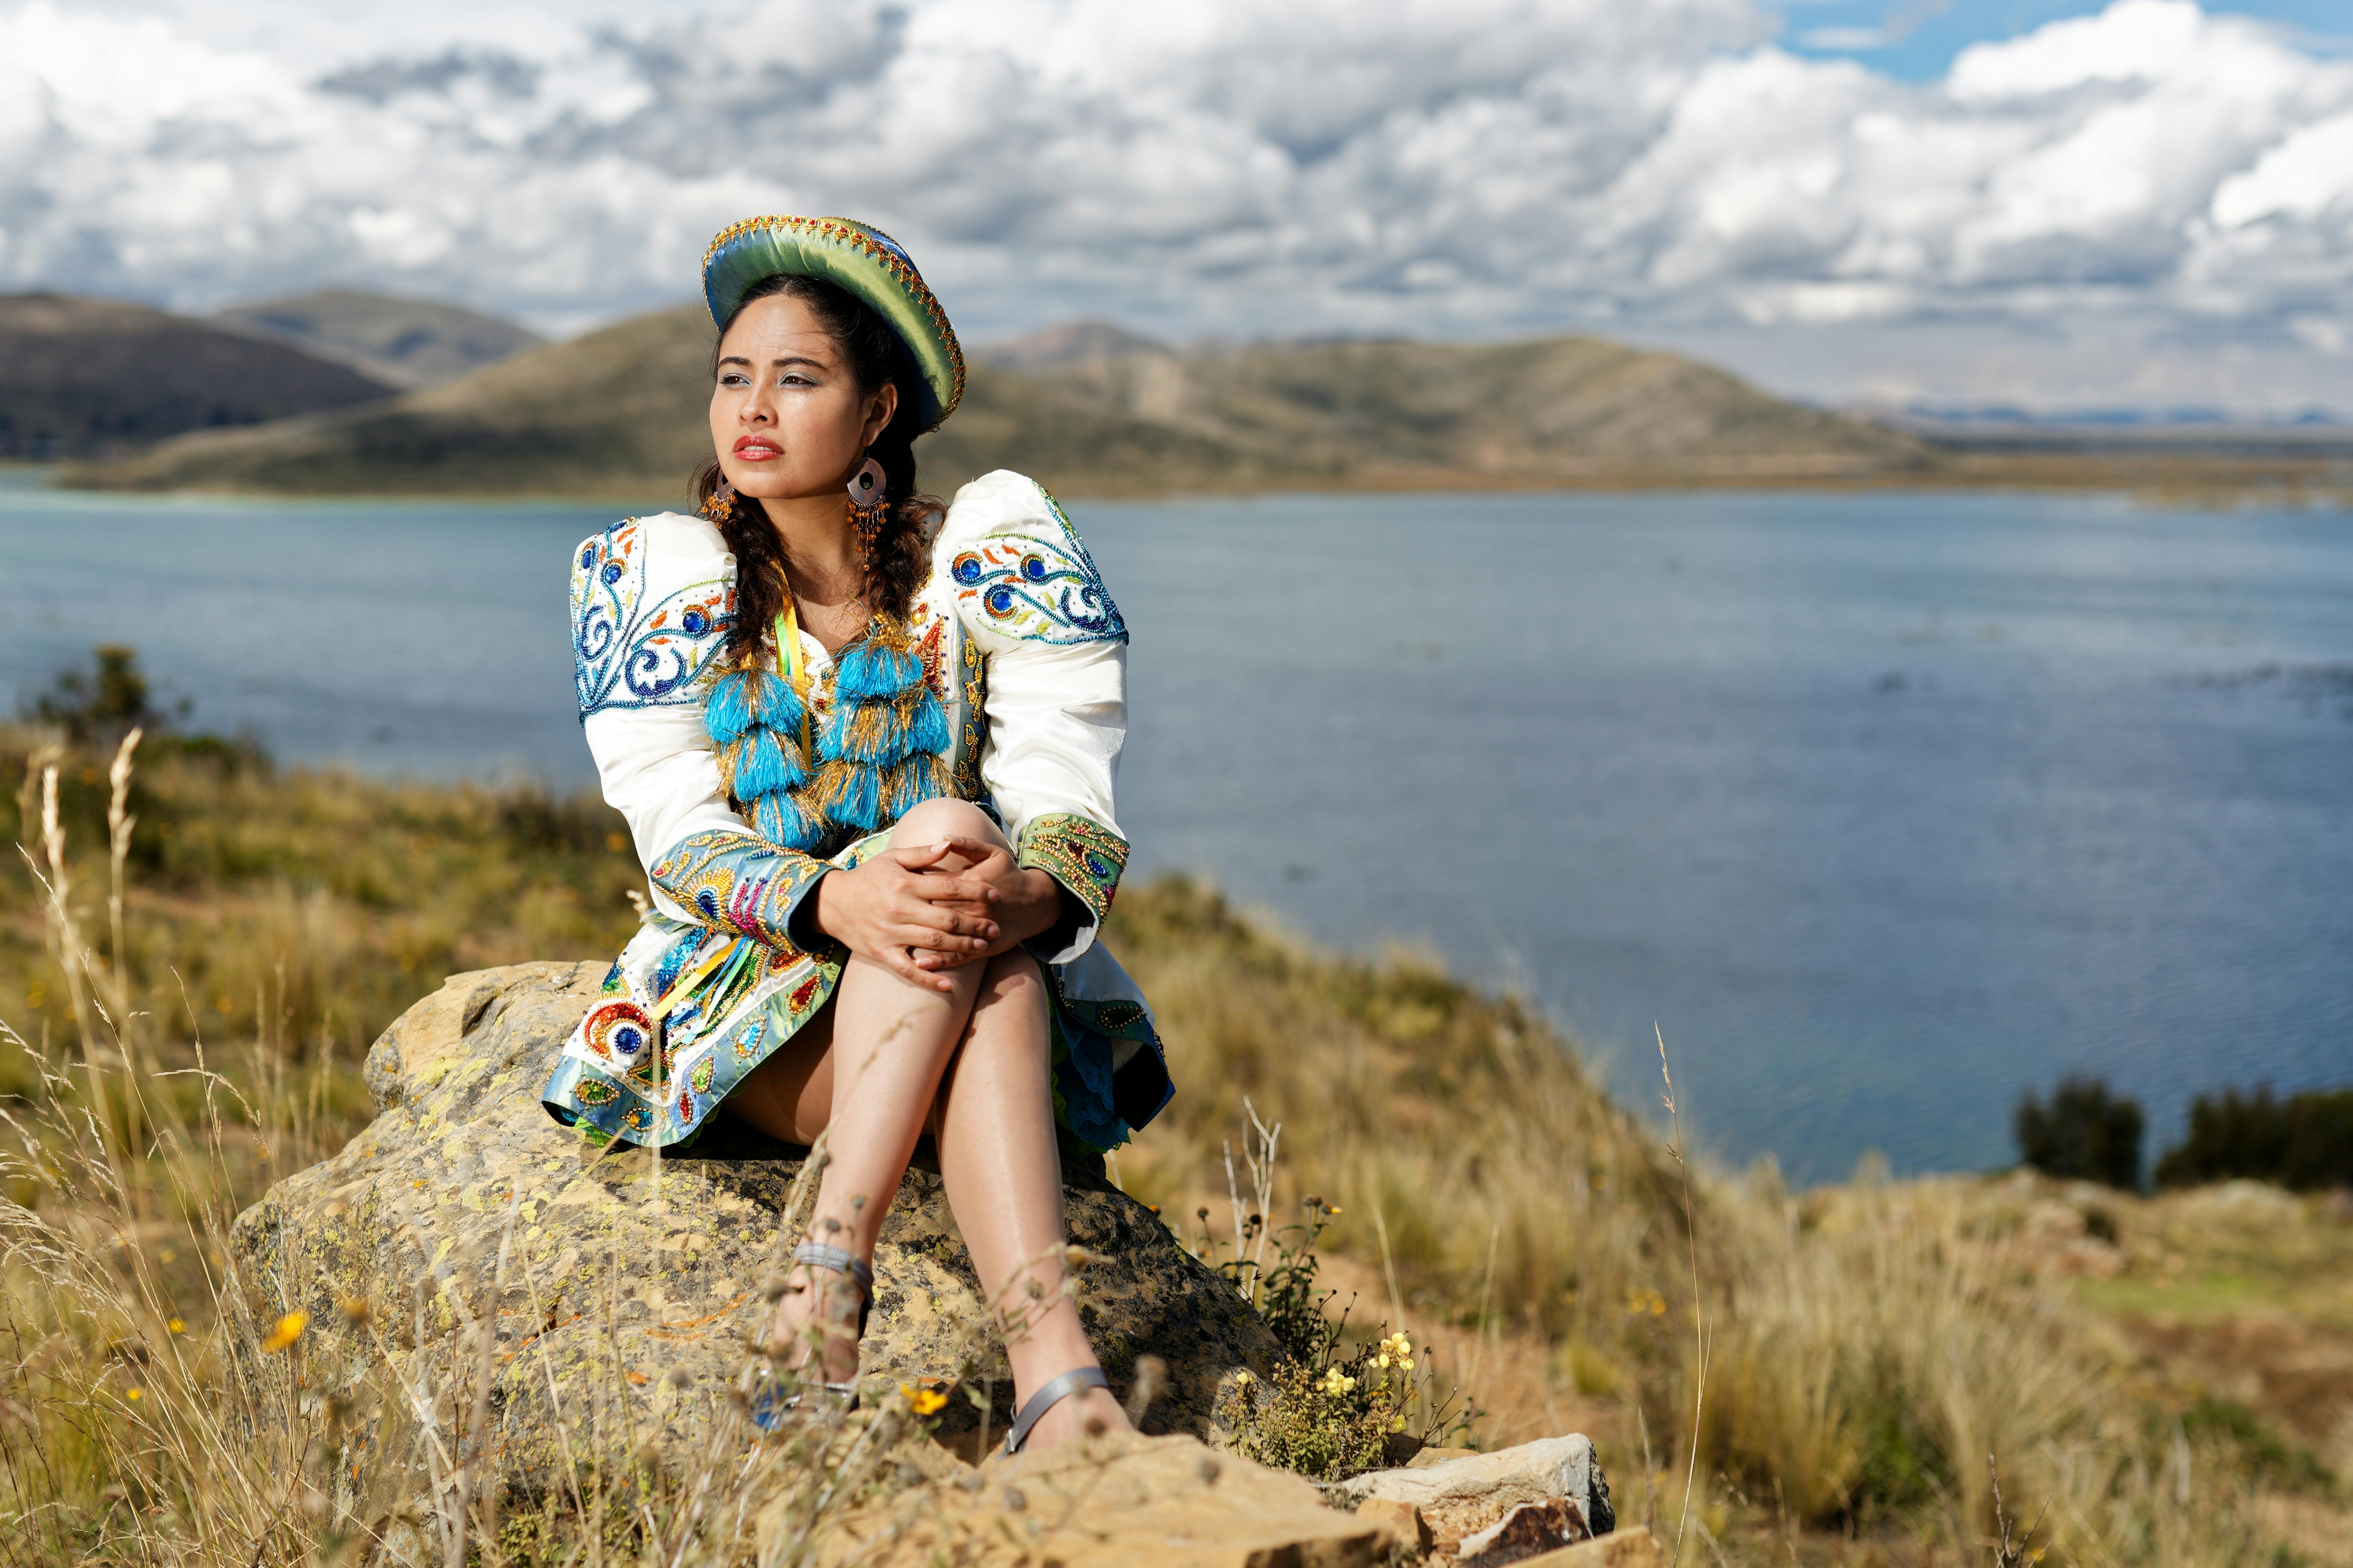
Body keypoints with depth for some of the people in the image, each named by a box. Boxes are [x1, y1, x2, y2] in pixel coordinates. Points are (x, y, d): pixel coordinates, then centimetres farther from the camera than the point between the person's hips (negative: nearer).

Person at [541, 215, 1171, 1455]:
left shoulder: (991, 547, -1)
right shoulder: (653, 574, 0)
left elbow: (1071, 805, -10)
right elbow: (681, 836, -9)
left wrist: (1029, 896, -35)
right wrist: (837, 901, -31)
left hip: (996, 981, 1)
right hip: (746, 1002, -1)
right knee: (951, 824, -34)